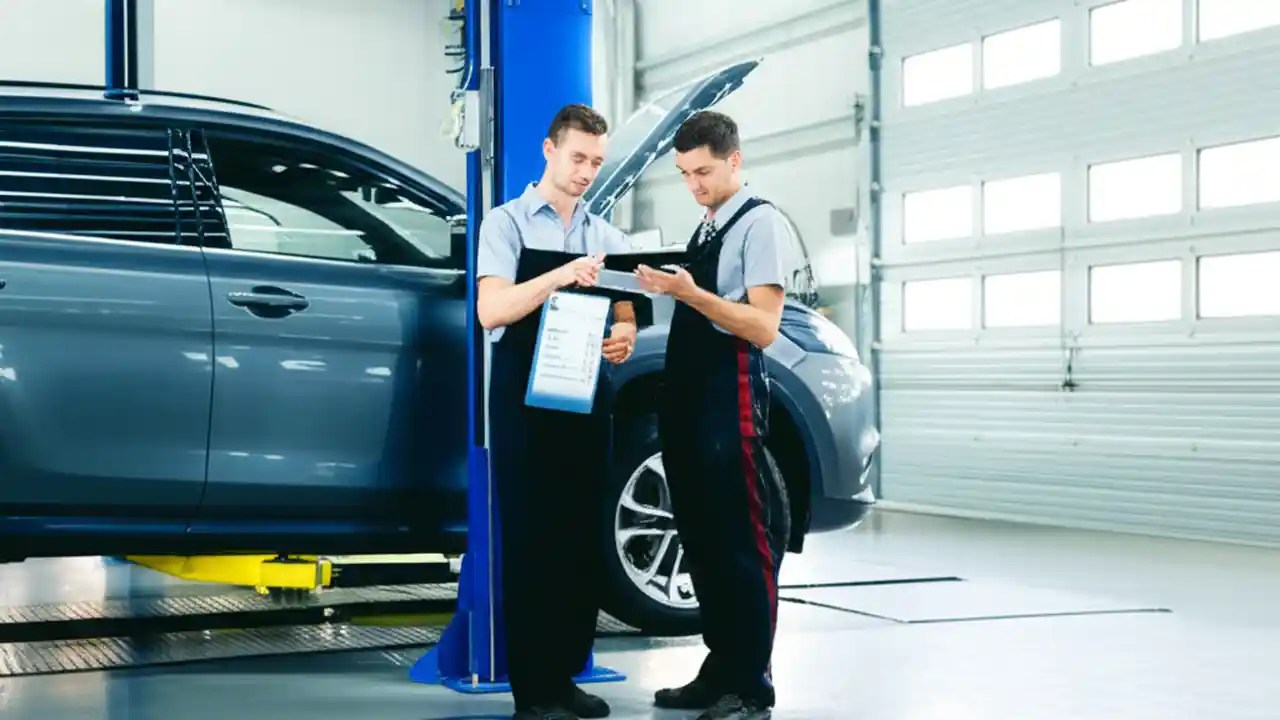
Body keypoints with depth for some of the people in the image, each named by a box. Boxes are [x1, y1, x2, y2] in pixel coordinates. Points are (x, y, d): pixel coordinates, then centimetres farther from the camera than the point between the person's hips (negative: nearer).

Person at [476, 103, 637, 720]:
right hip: (524, 399, -5)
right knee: (529, 539, -4)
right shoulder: (507, 223, -1)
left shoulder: (607, 237, 13)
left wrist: (623, 339, -13)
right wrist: (559, 277, -26)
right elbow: (491, 310, -13)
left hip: (586, 398, 5)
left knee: (581, 542, 6)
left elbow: (625, 317, 11)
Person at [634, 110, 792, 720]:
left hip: (732, 399, -9)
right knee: (700, 539, 12)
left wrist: (690, 293, -23)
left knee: (741, 542, -4)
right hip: (687, 396, 9)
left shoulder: (760, 222, -7)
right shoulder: (703, 229, 18)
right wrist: (666, 289, 7)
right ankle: (720, 671, 22)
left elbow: (764, 327, -16)